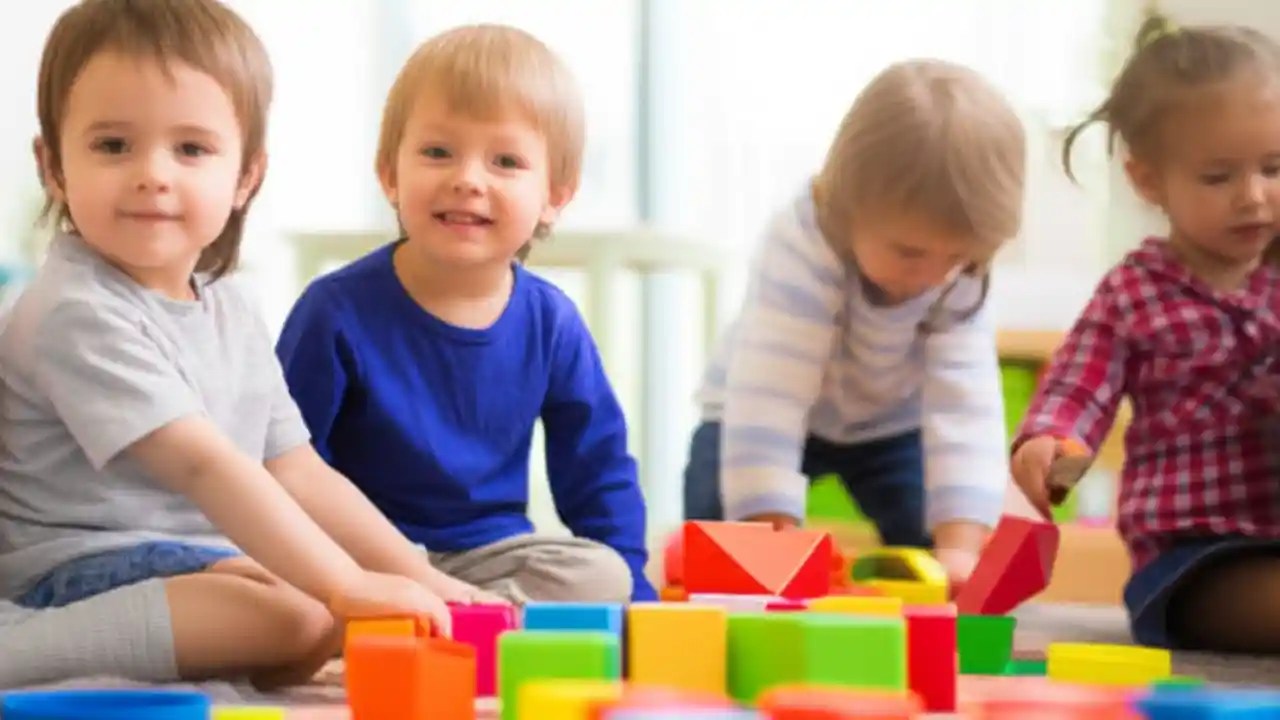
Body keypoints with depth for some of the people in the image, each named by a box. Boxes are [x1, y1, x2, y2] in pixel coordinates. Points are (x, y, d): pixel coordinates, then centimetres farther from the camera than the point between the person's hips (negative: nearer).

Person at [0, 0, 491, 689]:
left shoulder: (231, 313, 11)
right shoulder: (78, 316, -19)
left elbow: (301, 476, 12)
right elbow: (203, 465, -27)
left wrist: (419, 577, 1)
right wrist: (346, 584, -33)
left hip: (210, 565, 9)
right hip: (82, 573, -9)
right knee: (298, 614, -33)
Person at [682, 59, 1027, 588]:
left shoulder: (961, 274, -29)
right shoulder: (802, 246, -40)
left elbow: (966, 407, -37)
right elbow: (765, 407, -46)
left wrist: (960, 549, -49)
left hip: (891, 421, 3)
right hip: (785, 413, -2)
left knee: (937, 563, -17)